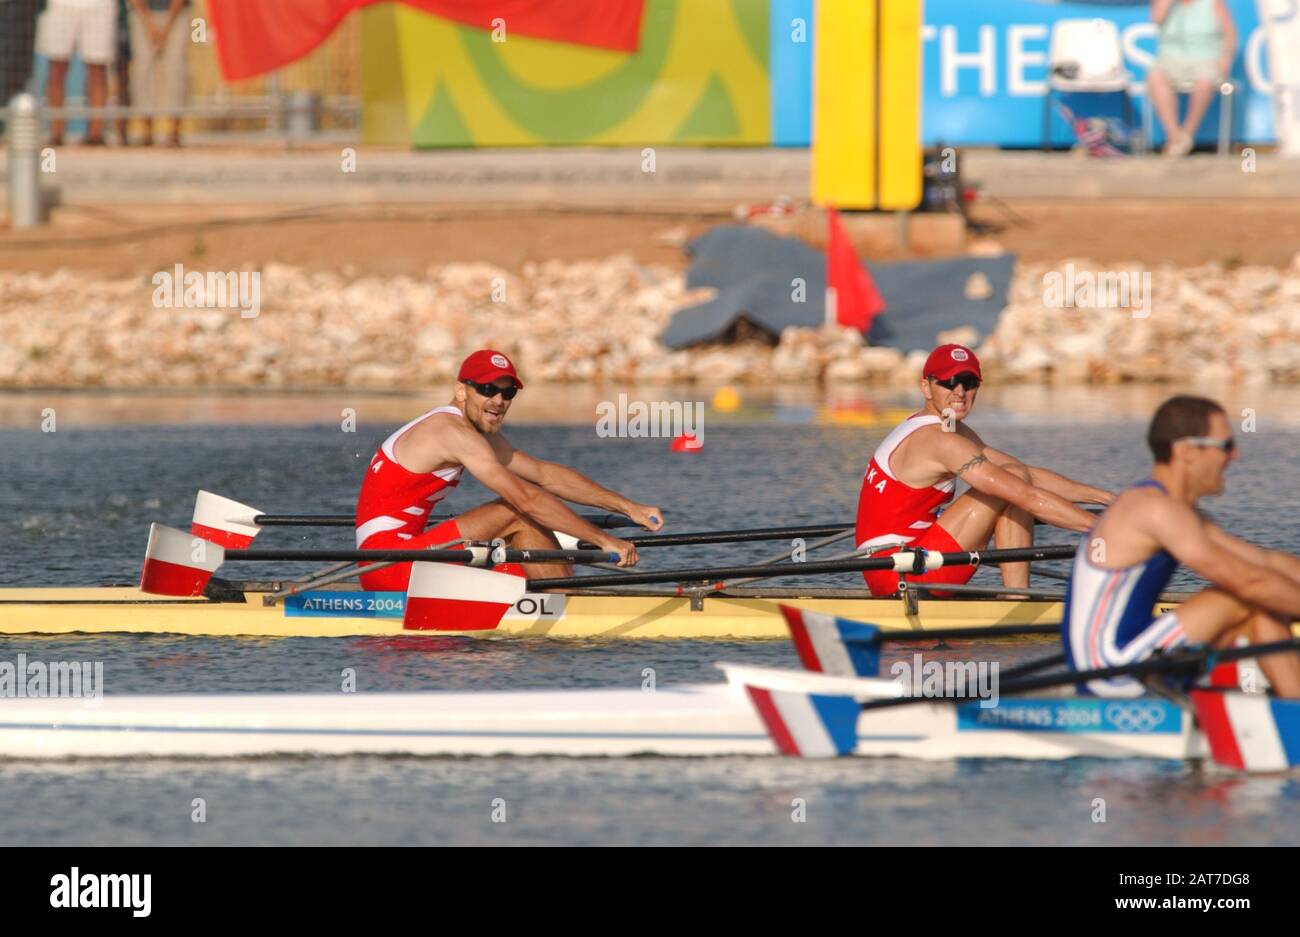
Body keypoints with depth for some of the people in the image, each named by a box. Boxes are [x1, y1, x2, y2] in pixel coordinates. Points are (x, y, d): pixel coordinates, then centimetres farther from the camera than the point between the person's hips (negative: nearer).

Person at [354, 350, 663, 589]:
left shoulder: (477, 432, 17)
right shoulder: (454, 432, -16)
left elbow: (547, 474, 16)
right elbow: (526, 498, -22)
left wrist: (628, 507, 8)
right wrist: (603, 540, -22)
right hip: (388, 562, -10)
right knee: (521, 516, -11)